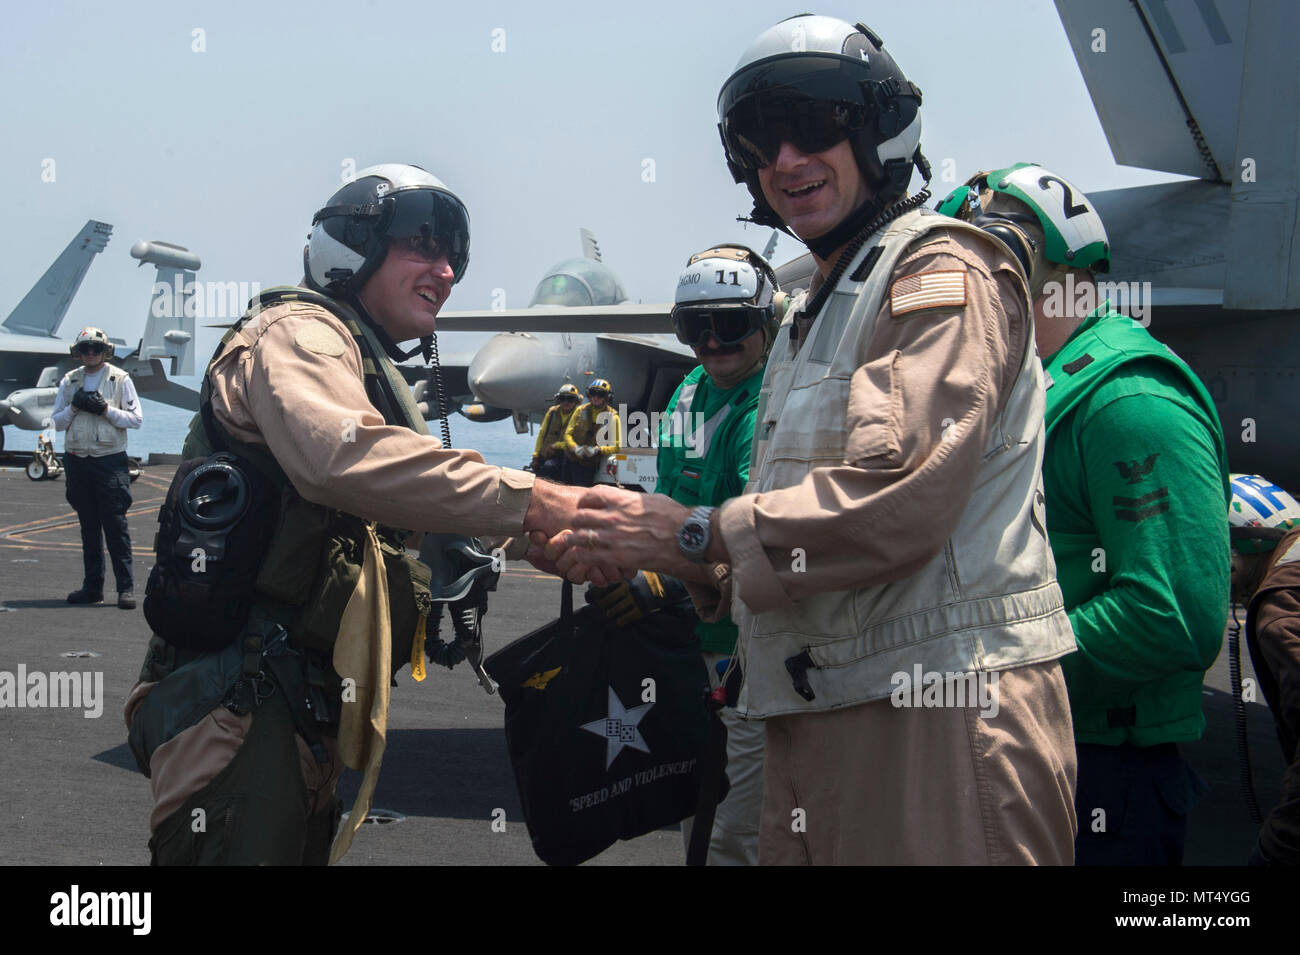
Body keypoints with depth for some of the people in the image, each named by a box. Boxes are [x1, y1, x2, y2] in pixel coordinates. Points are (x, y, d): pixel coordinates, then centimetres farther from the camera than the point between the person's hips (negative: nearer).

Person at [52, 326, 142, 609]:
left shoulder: (120, 379, 1)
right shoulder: (69, 381, 12)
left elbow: (136, 418, -2)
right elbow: (57, 422, 12)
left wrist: (106, 409, -14)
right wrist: (74, 407, -6)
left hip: (110, 461, -4)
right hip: (77, 460, 4)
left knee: (115, 525, -8)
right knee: (88, 526, 9)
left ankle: (126, 586, -6)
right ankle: (92, 586, 15)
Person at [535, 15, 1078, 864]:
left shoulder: (941, 276, -6)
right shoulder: (813, 315, 25)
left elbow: (895, 500, -20)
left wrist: (693, 535, -11)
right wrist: (638, 551, 8)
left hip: (939, 721, -9)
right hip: (817, 725, 9)